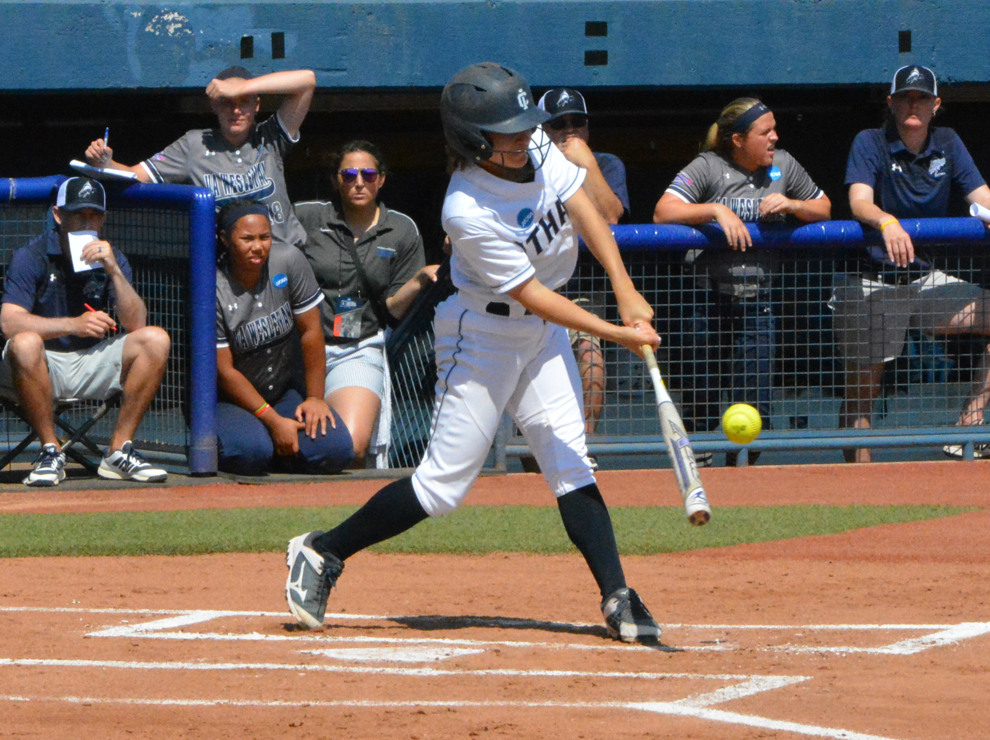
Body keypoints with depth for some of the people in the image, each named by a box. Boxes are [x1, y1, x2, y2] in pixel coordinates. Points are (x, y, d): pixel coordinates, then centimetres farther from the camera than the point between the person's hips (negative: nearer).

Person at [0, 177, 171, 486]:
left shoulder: (111, 258, 4)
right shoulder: (31, 257, -8)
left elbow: (137, 324, -9)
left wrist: (113, 271, -22)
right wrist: (73, 325, -34)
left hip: (92, 366, 4)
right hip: (43, 367, -4)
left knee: (155, 339, -15)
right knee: (25, 343, -37)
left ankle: (119, 451, -13)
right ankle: (50, 451, -22)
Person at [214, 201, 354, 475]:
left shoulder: (290, 261, -10)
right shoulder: (214, 291, -20)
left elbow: (311, 331, -2)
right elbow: (224, 372, -17)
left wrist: (315, 397, -5)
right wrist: (274, 421, -21)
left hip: (285, 390, 4)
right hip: (232, 399, -4)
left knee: (336, 450, -19)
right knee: (251, 452, -34)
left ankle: (274, 450, 7)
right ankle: (218, 445, 0)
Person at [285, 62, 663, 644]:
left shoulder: (537, 150, -10)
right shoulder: (468, 214, -31)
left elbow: (584, 211, -7)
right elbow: (531, 295, -26)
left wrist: (626, 291, -19)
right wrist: (614, 334, -28)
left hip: (542, 333, 7)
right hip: (483, 336, -7)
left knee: (571, 464, 2)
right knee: (445, 485, -3)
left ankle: (618, 599, -1)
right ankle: (321, 555, 9)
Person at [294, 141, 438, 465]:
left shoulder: (402, 231, 8)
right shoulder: (306, 217, 4)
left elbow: (394, 309, 5)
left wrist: (419, 281, -13)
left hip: (360, 351, 0)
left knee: (352, 446, -22)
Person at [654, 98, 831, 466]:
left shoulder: (783, 165, 9)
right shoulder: (708, 168, -5)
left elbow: (824, 207, 18)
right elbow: (663, 211, -15)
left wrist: (791, 205, -2)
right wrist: (717, 210, -23)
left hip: (757, 305, 3)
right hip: (707, 303, -3)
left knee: (756, 407, -1)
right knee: (701, 408, -1)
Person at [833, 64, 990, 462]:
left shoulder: (948, 144, 6)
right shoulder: (869, 144, -6)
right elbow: (859, 202, -21)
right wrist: (886, 222, -44)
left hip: (926, 280, 4)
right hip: (870, 284, -4)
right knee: (862, 390, -3)